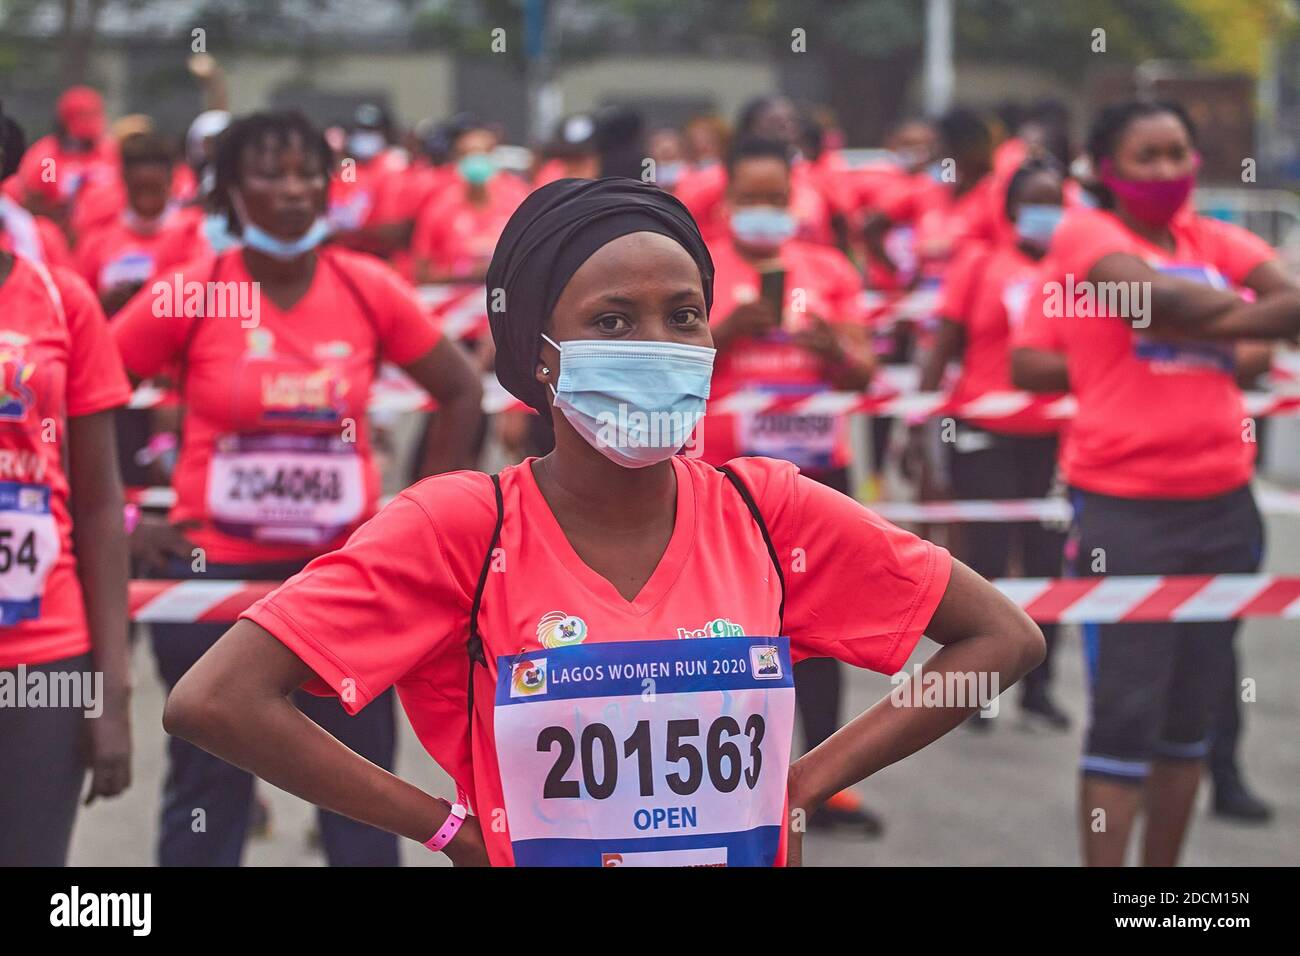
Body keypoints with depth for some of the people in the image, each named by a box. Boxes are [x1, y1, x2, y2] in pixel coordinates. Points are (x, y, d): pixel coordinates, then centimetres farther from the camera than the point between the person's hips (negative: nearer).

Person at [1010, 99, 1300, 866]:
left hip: (1221, 504, 5)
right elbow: (1154, 293, -20)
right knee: (1127, 709, -7)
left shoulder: (1215, 241, 12)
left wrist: (1197, 327, -20)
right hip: (1124, 507, -5)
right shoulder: (1086, 233, -2)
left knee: (1194, 708, 11)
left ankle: (1164, 869, 21)